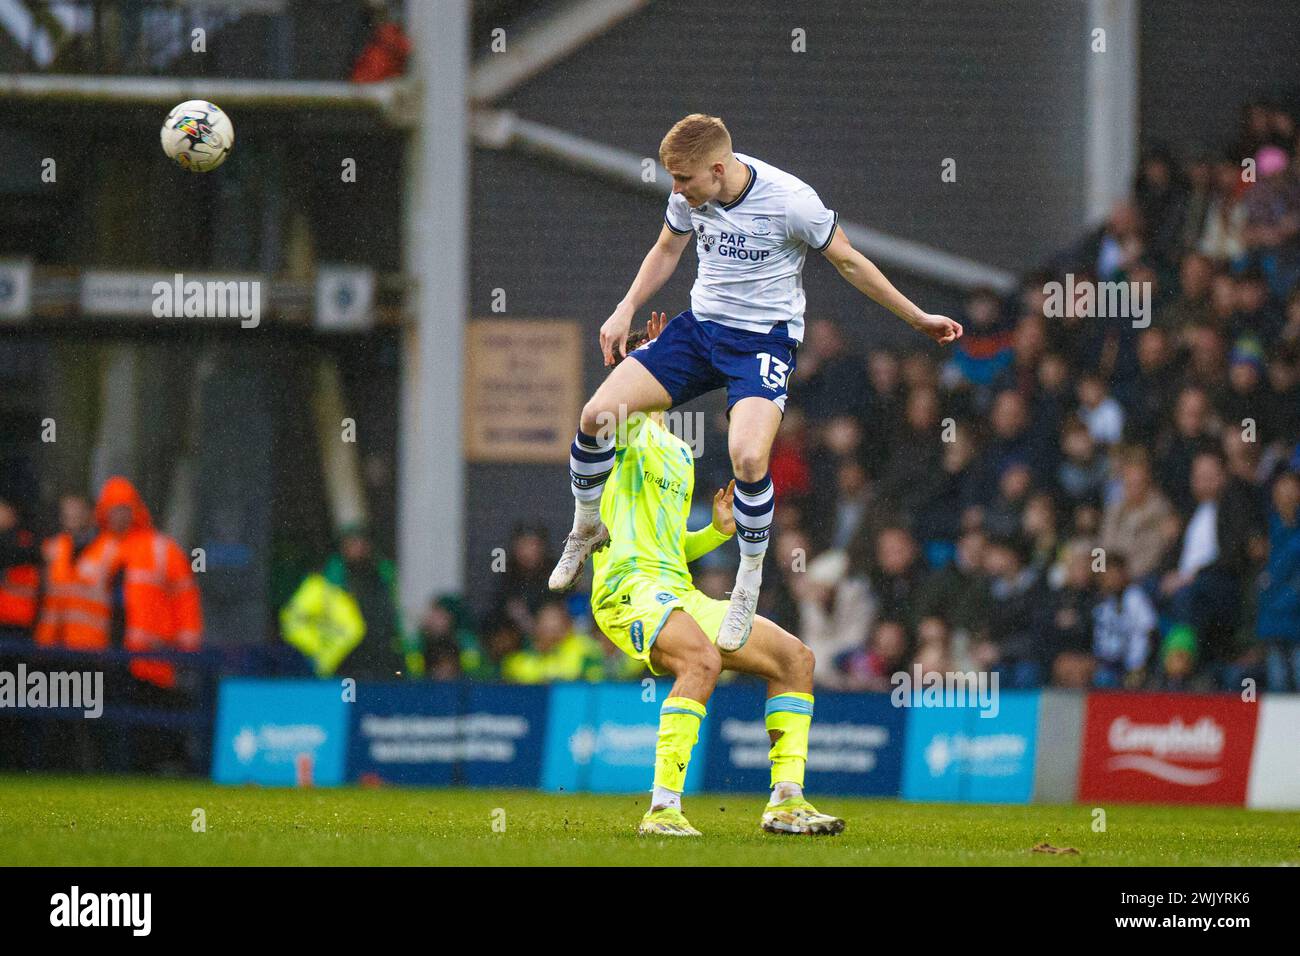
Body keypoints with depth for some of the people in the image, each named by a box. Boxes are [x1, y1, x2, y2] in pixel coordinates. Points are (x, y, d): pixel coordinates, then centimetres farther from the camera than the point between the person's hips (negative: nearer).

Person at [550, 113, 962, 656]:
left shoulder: (790, 201, -21)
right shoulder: (691, 193, -6)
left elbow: (849, 263, -5)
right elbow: (666, 251, 16)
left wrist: (917, 319, 2)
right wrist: (625, 312, 7)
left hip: (765, 336, -5)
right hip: (700, 326, 5)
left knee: (747, 456, -31)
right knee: (597, 414, -10)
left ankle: (749, 582, -7)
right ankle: (586, 529, 18)